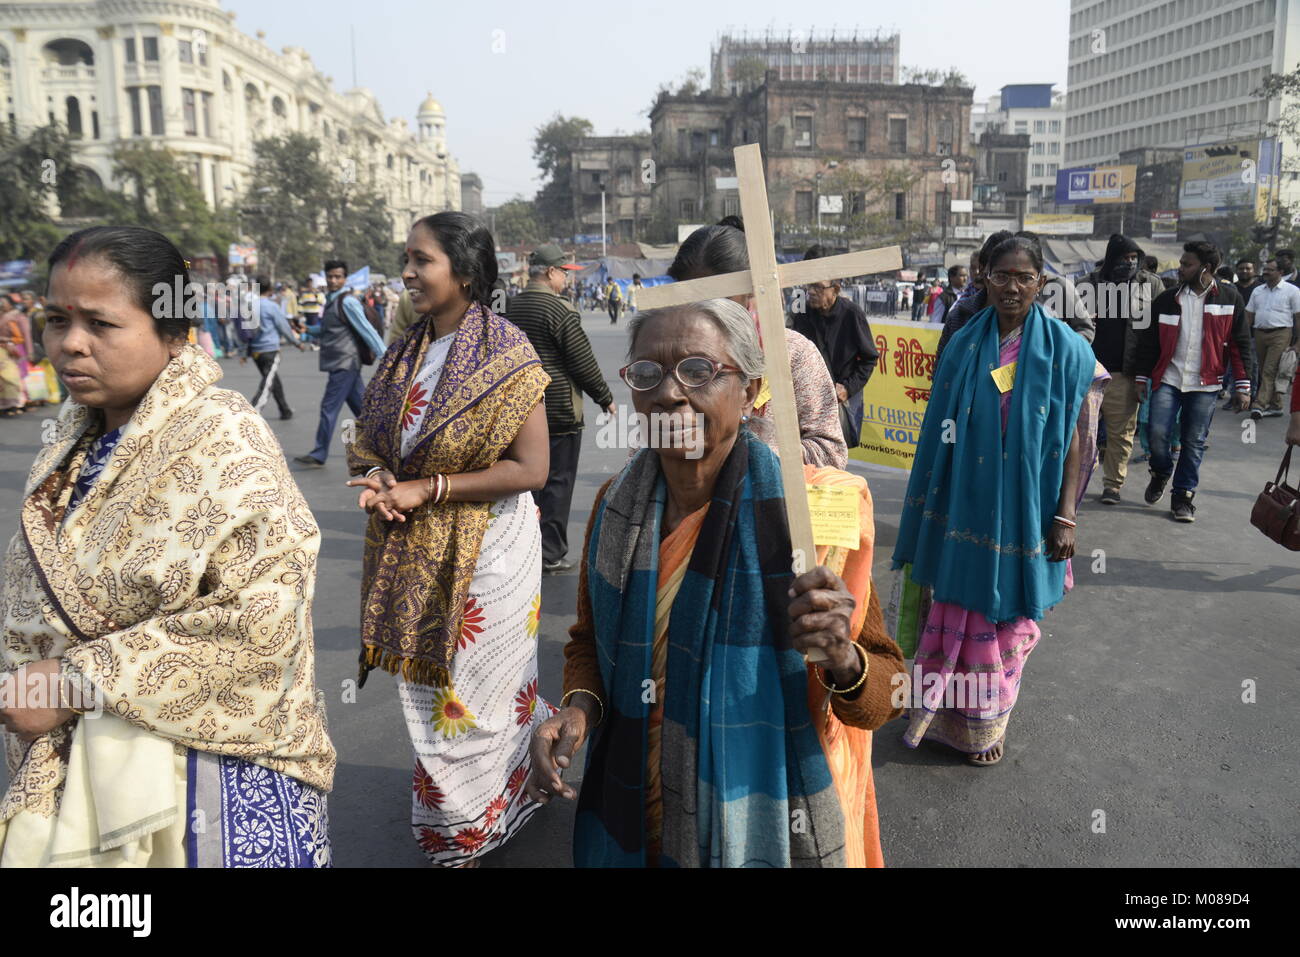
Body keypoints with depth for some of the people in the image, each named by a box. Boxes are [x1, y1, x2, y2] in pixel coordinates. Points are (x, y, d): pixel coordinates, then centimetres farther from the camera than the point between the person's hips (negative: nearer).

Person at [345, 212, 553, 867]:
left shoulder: (506, 356, -13)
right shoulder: (403, 355, 6)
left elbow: (530, 469, -17)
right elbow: (367, 439, 14)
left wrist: (424, 489, -19)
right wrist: (379, 482, -10)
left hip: (485, 552, -6)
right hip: (411, 551, 6)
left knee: (467, 698, 8)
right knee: (425, 686, 17)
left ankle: (466, 834, 31)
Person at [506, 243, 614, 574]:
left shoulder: (510, 307, 7)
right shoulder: (559, 310, -15)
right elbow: (584, 362, -14)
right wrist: (605, 398, -2)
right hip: (559, 412, -7)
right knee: (557, 483, 1)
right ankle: (550, 555, 5)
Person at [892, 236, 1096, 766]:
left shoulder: (1065, 349, -4)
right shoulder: (965, 345, 1)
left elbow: (1073, 436, -4)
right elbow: (942, 430, 5)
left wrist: (1064, 515, -8)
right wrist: (931, 505, 5)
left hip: (1026, 511, -1)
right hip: (967, 507, 1)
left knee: (1010, 616, 11)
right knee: (963, 612, 7)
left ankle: (989, 723, 30)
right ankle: (963, 720, 26)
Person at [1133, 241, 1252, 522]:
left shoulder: (1229, 298, -1)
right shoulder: (1167, 299, 2)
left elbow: (1240, 344, 2)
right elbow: (1148, 339, 6)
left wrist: (1242, 385, -1)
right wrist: (1141, 377, 4)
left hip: (1205, 385, -1)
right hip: (1168, 379, 1)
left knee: (1194, 443, 4)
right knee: (1157, 433, -8)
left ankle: (1183, 497, 16)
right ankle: (1161, 474, 22)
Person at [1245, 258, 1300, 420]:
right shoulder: (1257, 291, 14)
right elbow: (1249, 315, 16)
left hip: (1280, 335, -5)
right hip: (1260, 334, 6)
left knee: (1270, 371, -13)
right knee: (1264, 371, 9)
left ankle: (1259, 406, -20)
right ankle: (1275, 406, 19)